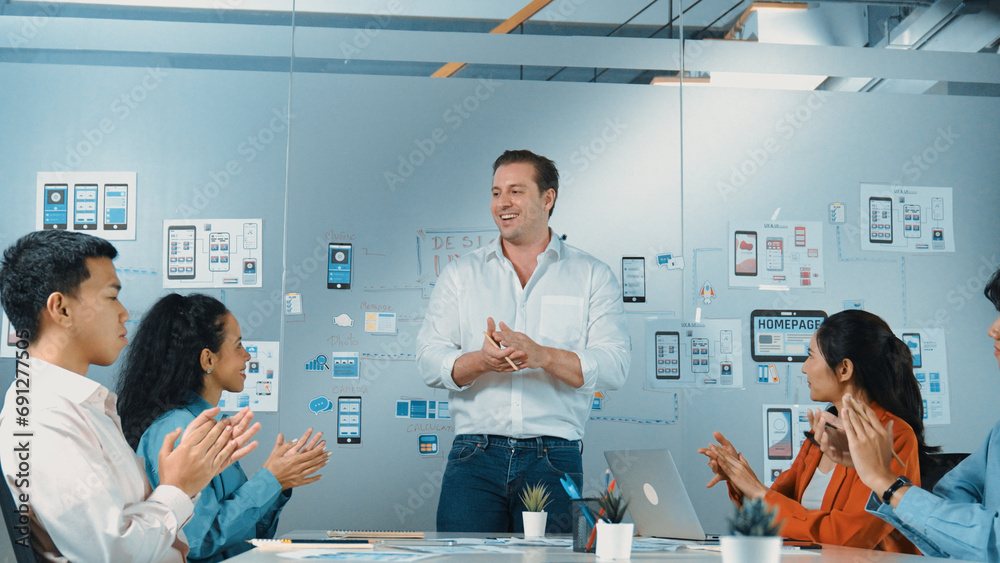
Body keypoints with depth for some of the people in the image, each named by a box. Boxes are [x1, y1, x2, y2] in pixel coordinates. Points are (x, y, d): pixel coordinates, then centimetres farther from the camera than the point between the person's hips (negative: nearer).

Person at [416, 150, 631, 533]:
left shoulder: (592, 276, 8)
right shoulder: (461, 274, 13)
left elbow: (614, 366, -2)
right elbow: (429, 361, 4)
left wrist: (542, 355, -18)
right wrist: (480, 361, -17)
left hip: (554, 460, -1)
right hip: (475, 457, 1)